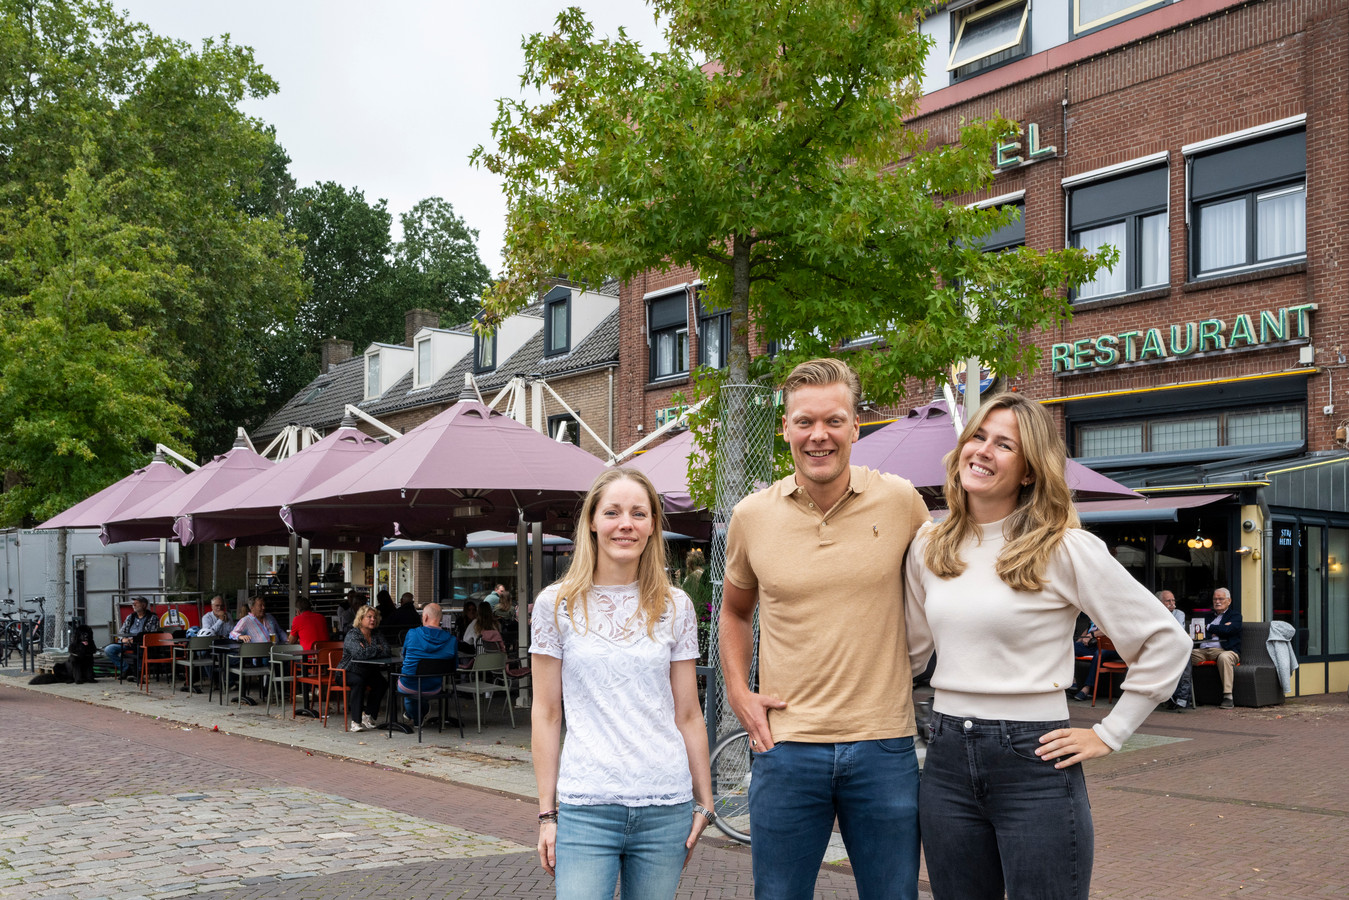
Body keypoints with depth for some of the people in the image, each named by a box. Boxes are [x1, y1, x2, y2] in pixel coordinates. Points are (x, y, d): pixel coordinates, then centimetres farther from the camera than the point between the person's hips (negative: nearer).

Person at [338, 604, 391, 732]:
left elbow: (386, 651, -12)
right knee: (358, 681, -35)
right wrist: (377, 649, -19)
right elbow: (360, 653, -34)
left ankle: (367, 715, -5)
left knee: (381, 682, -21)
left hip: (367, 672, 6)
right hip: (348, 672, -6)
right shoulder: (352, 635, -15)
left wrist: (368, 651, -22)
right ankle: (355, 721, -34)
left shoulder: (377, 635, 5)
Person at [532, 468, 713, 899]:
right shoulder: (556, 604, 1)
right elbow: (546, 713, 3)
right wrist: (546, 813, 1)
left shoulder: (675, 606, 5)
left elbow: (688, 713, 8)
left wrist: (703, 802, 8)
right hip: (584, 809, -1)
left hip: (666, 807, 2)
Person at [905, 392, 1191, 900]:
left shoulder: (1065, 549, -7)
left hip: (1034, 763, -4)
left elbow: (1165, 640, -5)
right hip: (947, 762, 5)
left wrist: (1108, 734, -6)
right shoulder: (928, 548, 8)